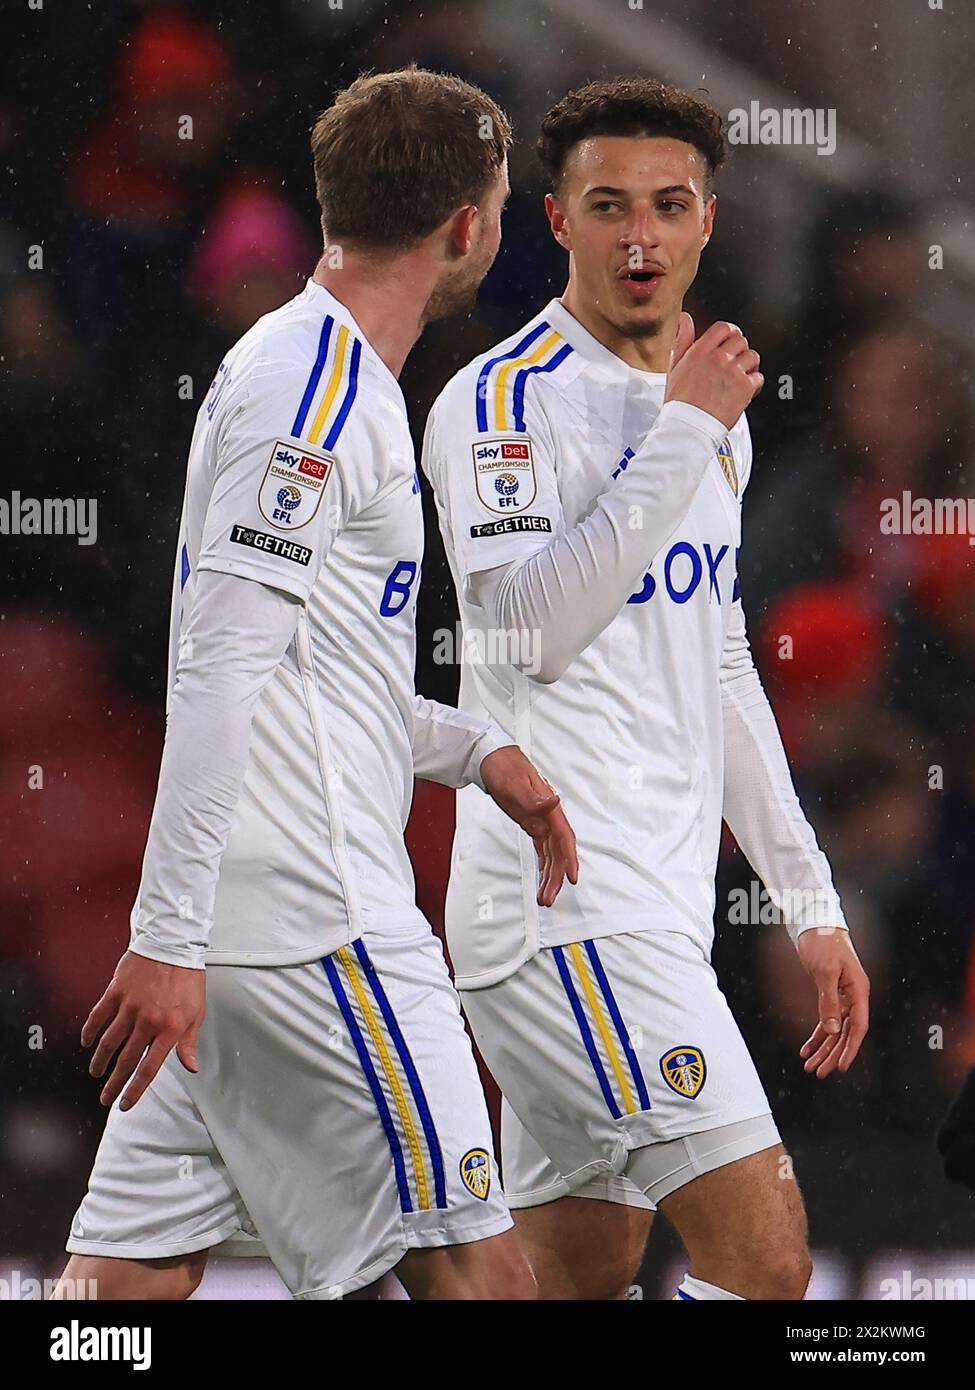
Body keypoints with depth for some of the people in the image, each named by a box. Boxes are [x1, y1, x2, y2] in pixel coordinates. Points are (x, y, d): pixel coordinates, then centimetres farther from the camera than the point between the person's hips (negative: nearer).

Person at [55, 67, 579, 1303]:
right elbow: (217, 672, -20)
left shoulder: (308, 370, 19)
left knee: (136, 1270, 5)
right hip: (316, 913, -10)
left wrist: (476, 752, 25)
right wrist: (168, 938, -23)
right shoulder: (321, 390, -12)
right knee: (470, 1268, -4)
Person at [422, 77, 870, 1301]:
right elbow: (534, 626, -22)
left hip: (658, 911, 9)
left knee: (580, 1277, 7)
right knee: (763, 1258, -16)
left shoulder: (713, 415, 17)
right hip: (565, 908, -9)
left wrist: (810, 904, 22)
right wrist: (682, 430, -18)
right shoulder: (503, 400, -8)